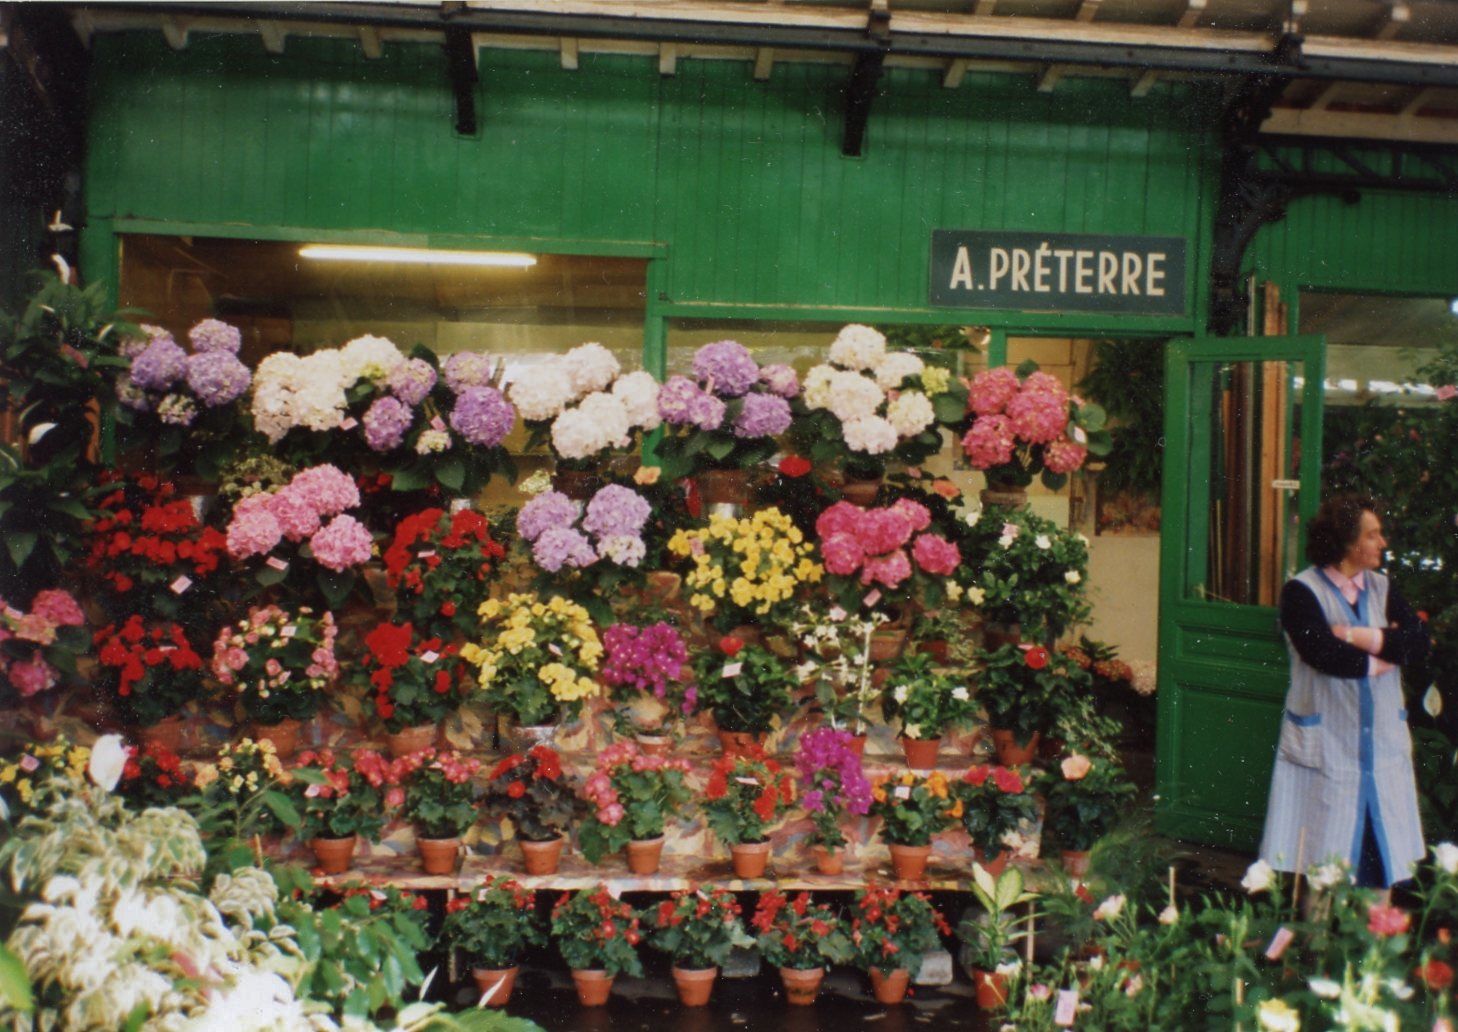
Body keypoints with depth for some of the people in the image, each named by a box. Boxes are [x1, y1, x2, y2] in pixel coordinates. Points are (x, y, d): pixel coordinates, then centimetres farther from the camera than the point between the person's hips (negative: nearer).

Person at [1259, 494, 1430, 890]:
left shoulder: (1381, 587, 10)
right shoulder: (1302, 591, -8)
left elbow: (1419, 642, -3)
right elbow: (1322, 652, -22)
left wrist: (1362, 637, -15)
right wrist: (1377, 661, -8)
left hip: (1383, 745, 6)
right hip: (1326, 748, -5)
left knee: (1384, 860, 10)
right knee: (1319, 873, 0)